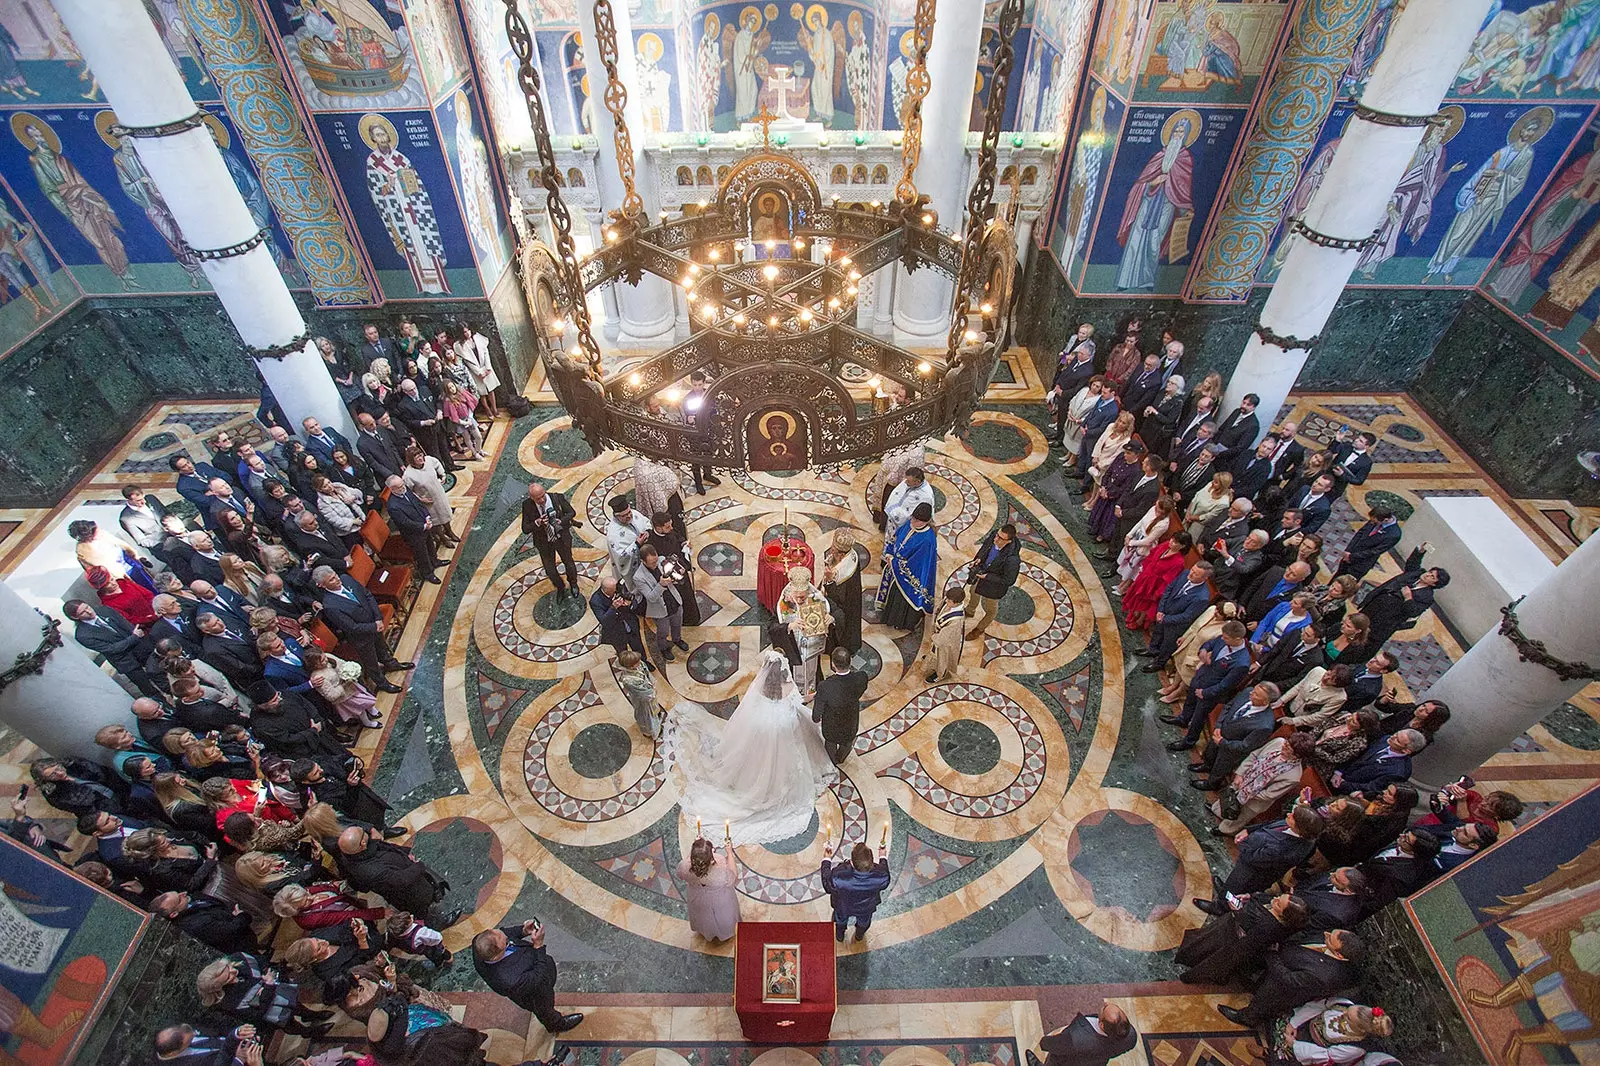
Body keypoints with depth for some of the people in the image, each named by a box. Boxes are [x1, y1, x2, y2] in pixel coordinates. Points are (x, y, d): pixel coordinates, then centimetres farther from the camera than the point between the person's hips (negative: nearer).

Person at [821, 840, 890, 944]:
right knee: (864, 921, 38)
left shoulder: (839, 875, -47)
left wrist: (826, 860, -12)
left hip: (844, 907, -1)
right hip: (866, 907, 1)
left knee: (841, 919, 36)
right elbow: (885, 884, -15)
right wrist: (883, 858, -2)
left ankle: (840, 935, 65)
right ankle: (860, 935, 68)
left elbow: (828, 886, -23)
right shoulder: (880, 874, -41)